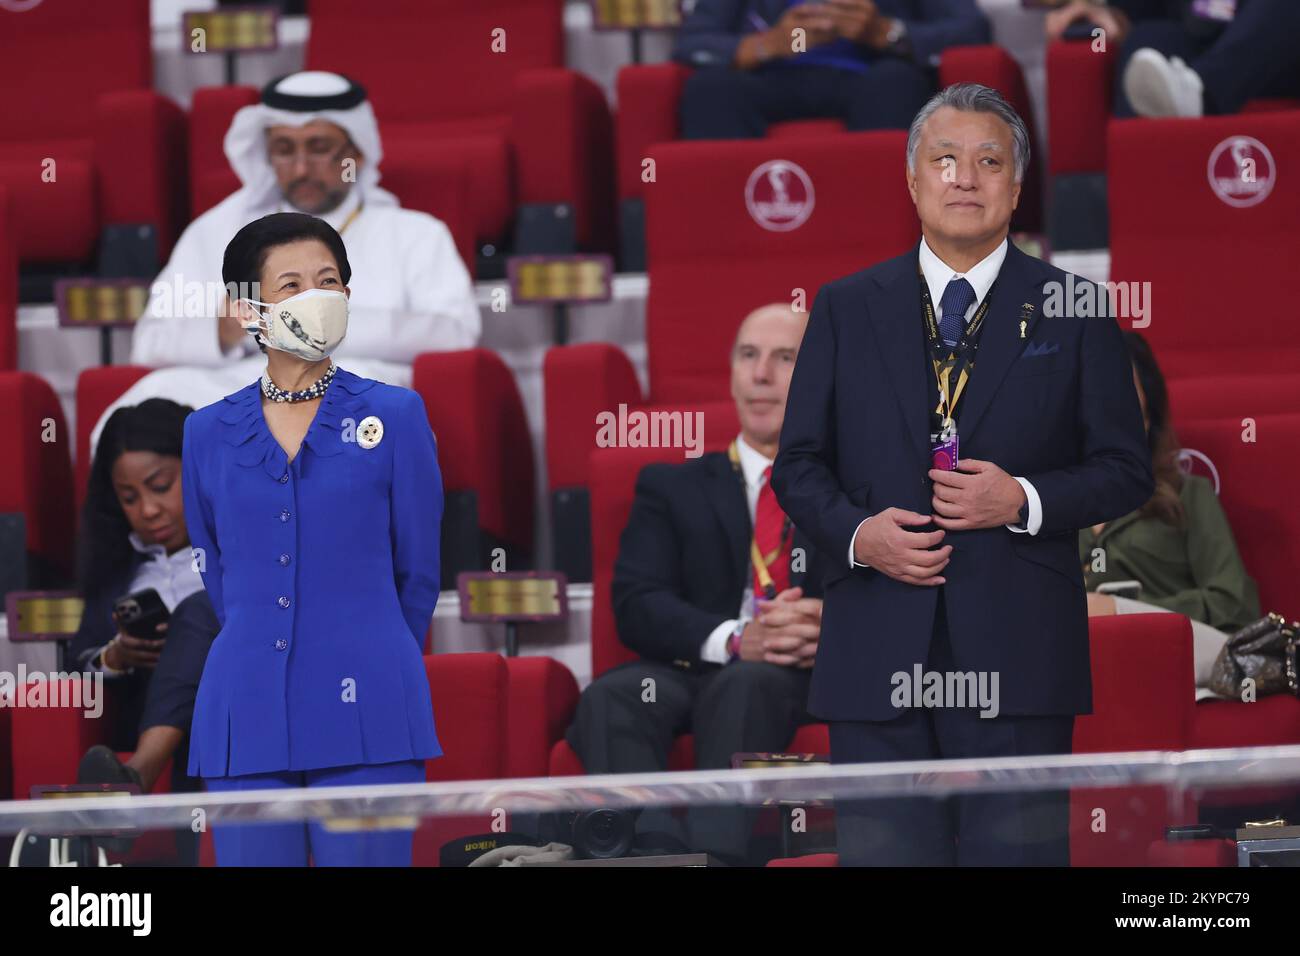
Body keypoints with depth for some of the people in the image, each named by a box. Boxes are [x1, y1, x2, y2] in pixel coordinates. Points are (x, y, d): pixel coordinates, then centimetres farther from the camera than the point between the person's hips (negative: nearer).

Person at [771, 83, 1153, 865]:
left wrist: (1023, 501, -11)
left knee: (1018, 852, -2)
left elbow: (1127, 470, 6)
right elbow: (799, 465, 12)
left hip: (1018, 653, -1)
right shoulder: (846, 309, 12)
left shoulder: (1071, 310, 7)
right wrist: (857, 531, -8)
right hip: (878, 652, 1)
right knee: (882, 852, -1)